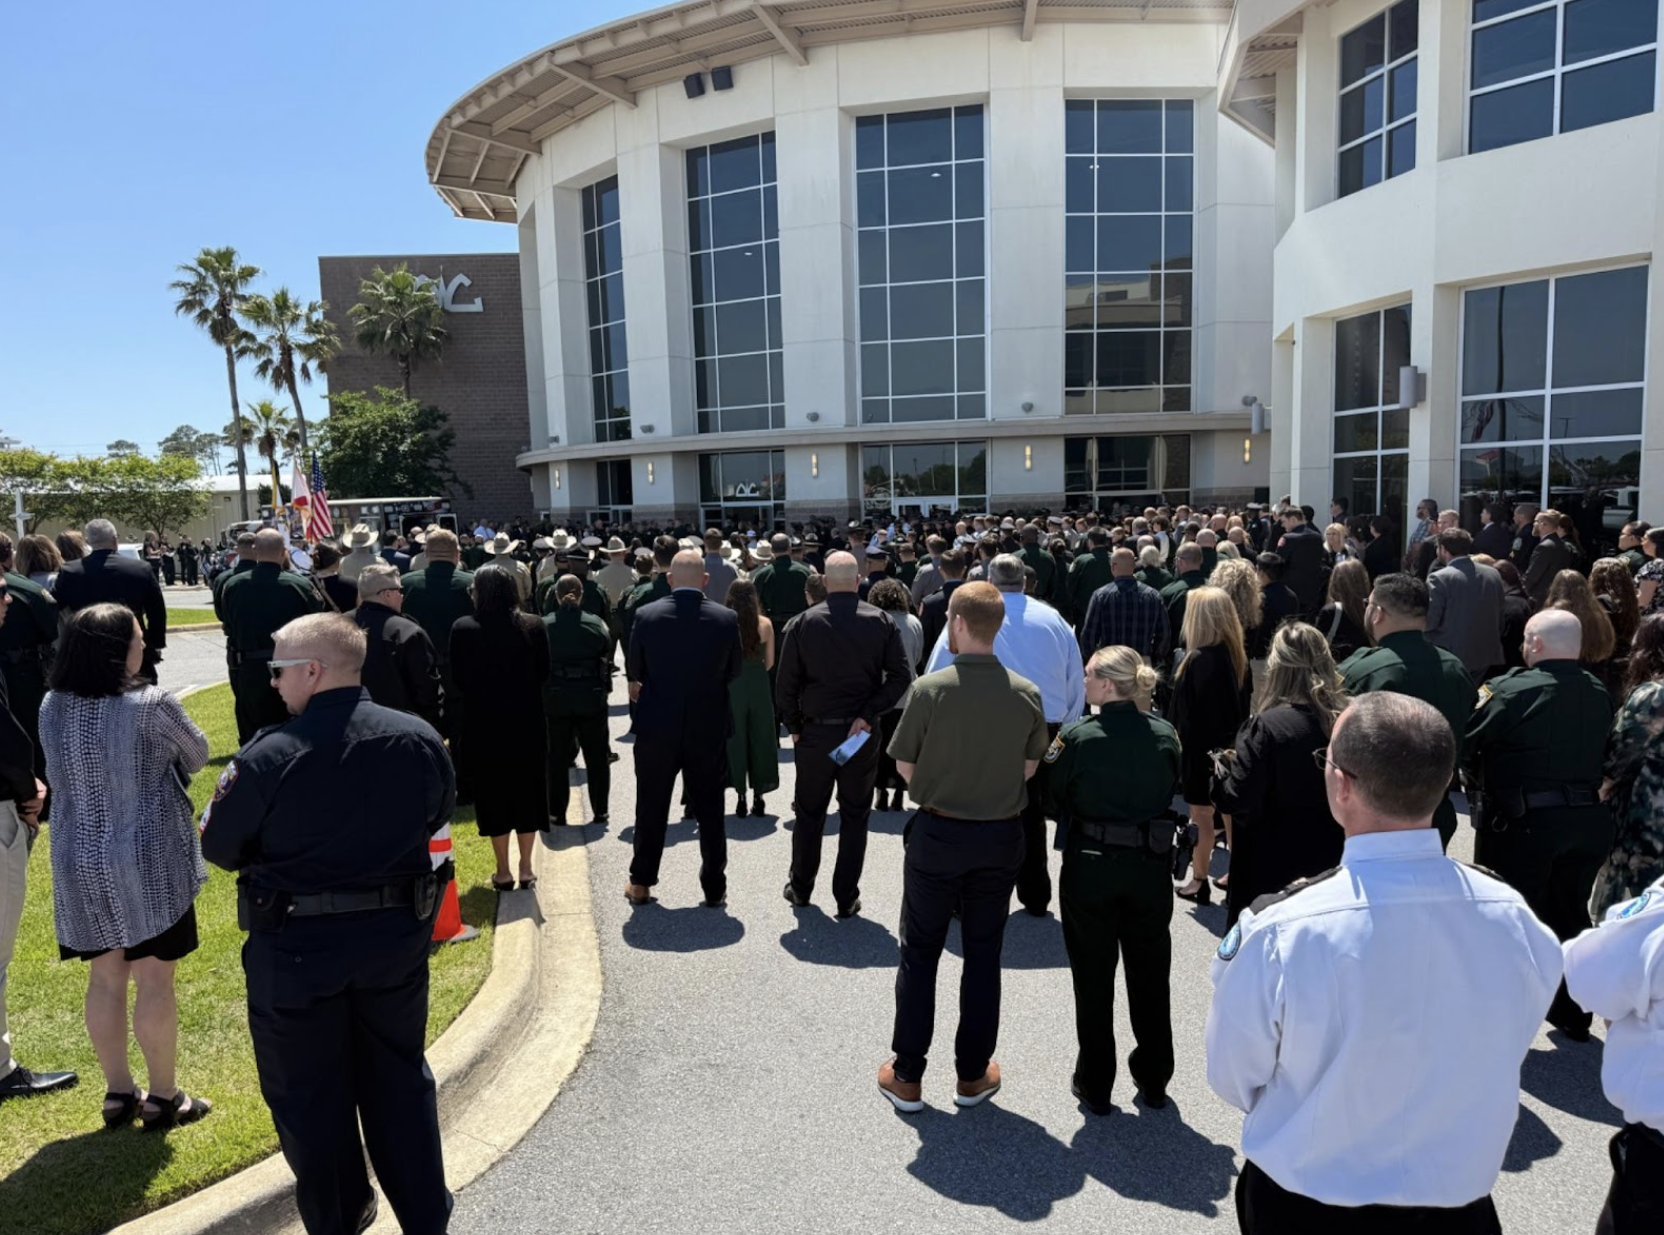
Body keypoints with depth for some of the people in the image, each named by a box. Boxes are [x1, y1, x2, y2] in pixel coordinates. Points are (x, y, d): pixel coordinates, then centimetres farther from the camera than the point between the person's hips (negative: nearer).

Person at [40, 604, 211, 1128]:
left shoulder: (52, 707, -2)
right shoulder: (152, 706, -19)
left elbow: (58, 775, 13)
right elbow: (196, 756, -2)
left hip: (79, 863, 6)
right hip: (148, 862, -5)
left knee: (106, 977, 16)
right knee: (154, 981, 6)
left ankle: (118, 1092, 27)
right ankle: (163, 1098, 17)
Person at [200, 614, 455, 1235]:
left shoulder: (265, 759, -20)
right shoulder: (420, 739, -10)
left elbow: (219, 847, -6)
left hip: (297, 949, -3)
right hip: (398, 935, 4)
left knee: (309, 1091, 18)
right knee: (400, 1075, 20)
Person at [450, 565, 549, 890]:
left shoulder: (464, 629, -12)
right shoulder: (533, 626, -8)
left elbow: (458, 679, -5)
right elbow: (543, 673, 0)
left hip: (483, 724, -1)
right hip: (527, 722, 2)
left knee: (493, 793, 10)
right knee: (526, 791, 14)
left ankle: (503, 871, 16)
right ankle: (526, 868, 19)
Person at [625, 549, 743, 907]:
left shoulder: (646, 615, -10)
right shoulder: (727, 618, -9)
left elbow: (634, 670, 2)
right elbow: (734, 670, 3)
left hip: (656, 727, 0)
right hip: (709, 729, 0)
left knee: (651, 809, 14)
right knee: (710, 811, 11)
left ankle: (641, 883, 24)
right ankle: (714, 888, 17)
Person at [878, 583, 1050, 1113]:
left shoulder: (930, 689, -17)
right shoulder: (1027, 694, -8)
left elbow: (905, 766, -8)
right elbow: (1029, 768, 1)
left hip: (937, 834, -2)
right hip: (1001, 837, 3)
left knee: (919, 954, 11)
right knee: (983, 956, 15)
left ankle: (907, 1077, 20)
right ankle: (973, 1075, 26)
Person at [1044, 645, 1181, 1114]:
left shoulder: (1076, 737, -16)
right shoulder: (1166, 736, -6)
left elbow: (1053, 803, -8)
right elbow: (1169, 794, 7)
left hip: (1089, 868, -3)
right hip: (1150, 868, 3)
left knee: (1093, 979, 12)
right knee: (1150, 975, 19)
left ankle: (1095, 1086, 23)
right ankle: (1153, 1080, 34)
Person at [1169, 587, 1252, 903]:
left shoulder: (1197, 661, -22)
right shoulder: (1239, 656, 0)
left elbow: (1183, 714, -18)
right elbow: (1244, 702, 8)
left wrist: (1175, 746, -10)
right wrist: (1233, 739, 15)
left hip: (1200, 749, -7)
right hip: (1230, 747, 7)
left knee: (1201, 814, 4)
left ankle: (1199, 881, 14)